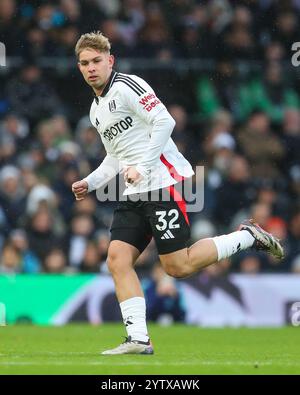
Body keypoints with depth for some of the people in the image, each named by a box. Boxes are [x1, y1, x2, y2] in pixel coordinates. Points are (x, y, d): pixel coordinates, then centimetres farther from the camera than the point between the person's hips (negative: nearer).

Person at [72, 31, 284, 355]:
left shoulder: (126, 86, -8)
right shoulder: (96, 110, 20)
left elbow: (164, 121, -17)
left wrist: (142, 167, -20)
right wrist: (89, 183, 14)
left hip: (165, 183, -9)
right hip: (134, 194, 9)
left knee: (178, 267, -10)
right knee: (117, 260, -7)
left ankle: (248, 237, 8)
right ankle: (138, 340, -8)